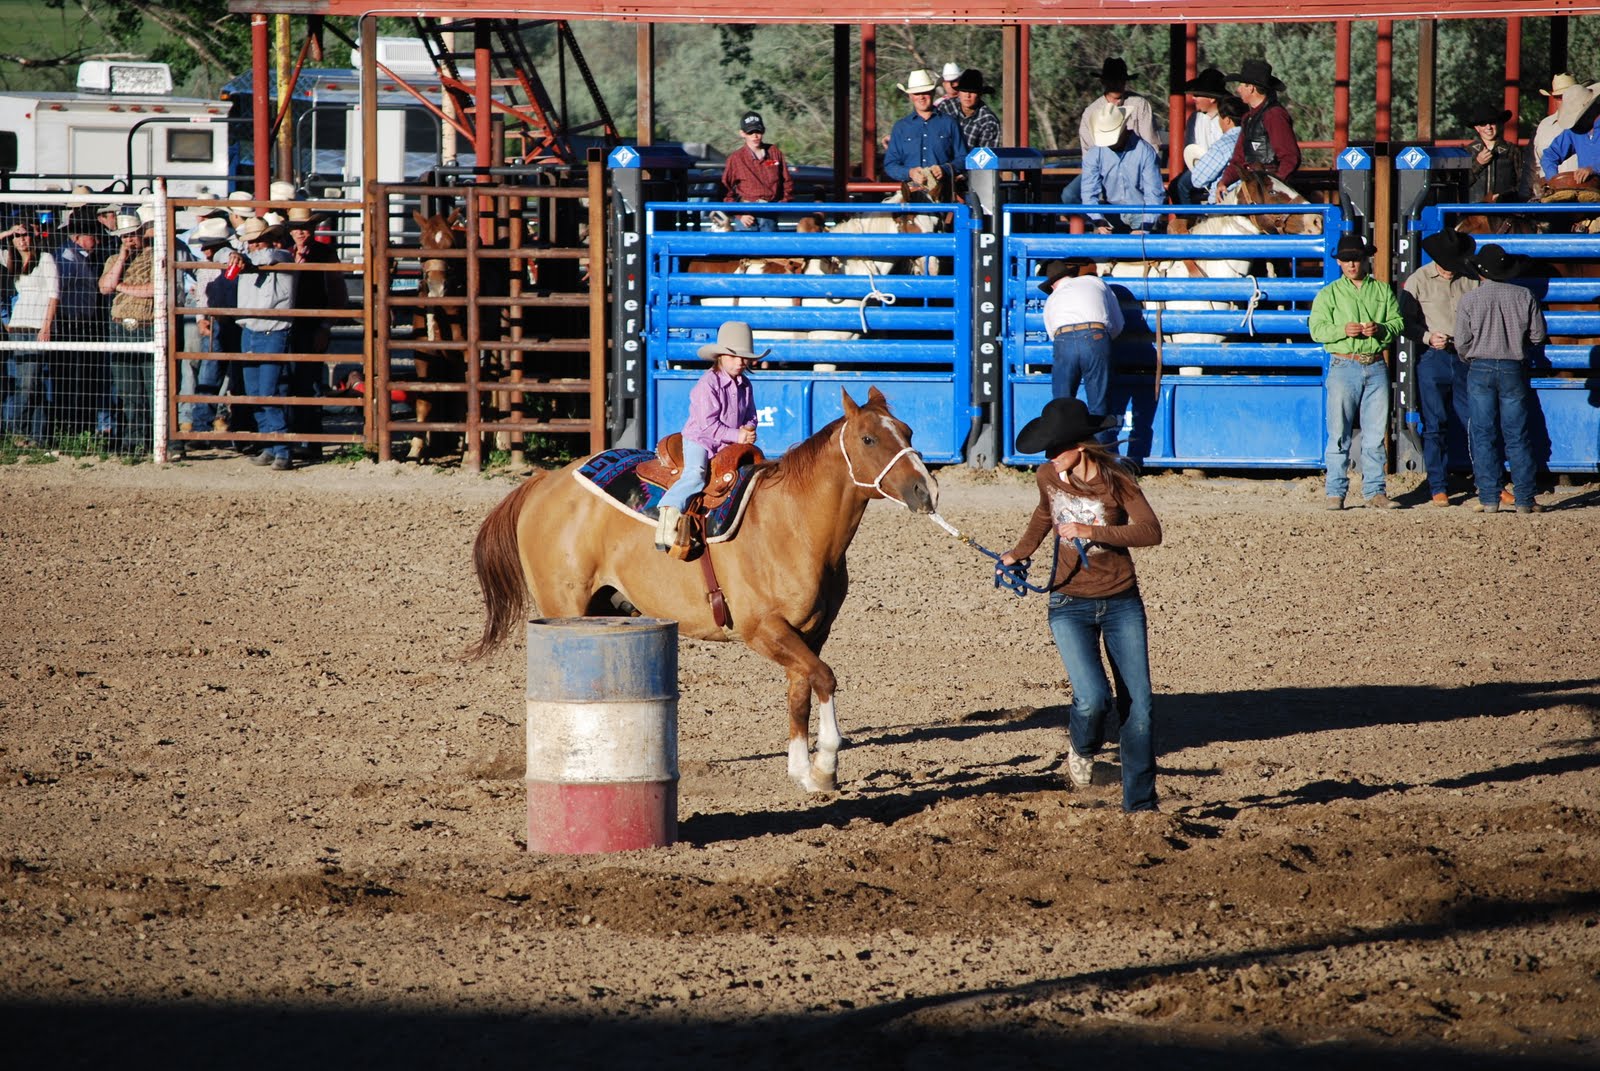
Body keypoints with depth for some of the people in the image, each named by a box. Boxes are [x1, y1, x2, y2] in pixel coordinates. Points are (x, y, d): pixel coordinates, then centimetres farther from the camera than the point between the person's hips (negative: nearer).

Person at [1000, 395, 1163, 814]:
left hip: (1122, 603, -1)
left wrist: (1092, 531, -30)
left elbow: (1150, 531, -23)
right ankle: (1081, 746, 17)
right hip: (1071, 605, 1)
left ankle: (1140, 802, 10)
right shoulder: (1049, 477, 0)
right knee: (1093, 698, -18)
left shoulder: (1115, 479, -11)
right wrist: (1018, 553, 20)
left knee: (1138, 704, -1)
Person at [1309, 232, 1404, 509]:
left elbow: (1398, 322, 7)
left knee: (1375, 434, 4)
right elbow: (1317, 329, -2)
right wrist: (1342, 330, -20)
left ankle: (1375, 491, 9)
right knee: (1339, 433, -4)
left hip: (1376, 366, 2)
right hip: (1344, 367, -2)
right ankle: (1336, 492, -1)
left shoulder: (1382, 291, 12)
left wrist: (1380, 329, -13)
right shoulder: (1329, 294, 5)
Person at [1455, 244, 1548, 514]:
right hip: (1514, 370, 1)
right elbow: (1538, 335, 0)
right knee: (1517, 436, 6)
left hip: (1480, 369, -1)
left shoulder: (1469, 300, -5)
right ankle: (1524, 499, 4)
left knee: (1483, 436, 5)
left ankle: (1489, 498, 1)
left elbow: (1462, 342, -4)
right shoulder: (1524, 296, -2)